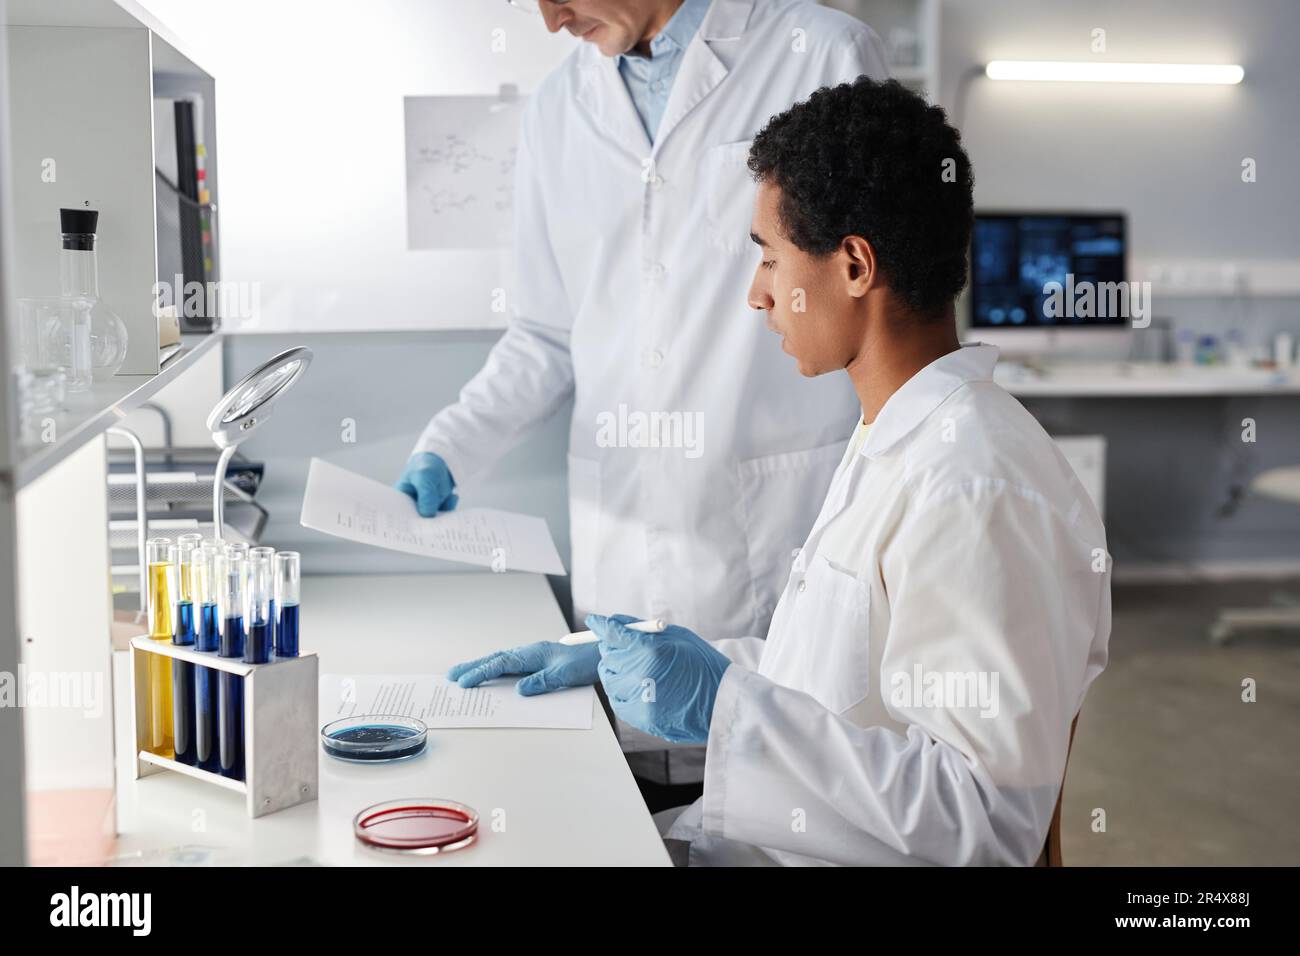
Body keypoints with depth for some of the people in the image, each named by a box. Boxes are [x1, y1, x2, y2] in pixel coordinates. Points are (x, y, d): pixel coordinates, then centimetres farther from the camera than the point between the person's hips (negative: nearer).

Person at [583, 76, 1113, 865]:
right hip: (775, 832, 8)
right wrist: (637, 658, 13)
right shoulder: (891, 443, 10)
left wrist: (726, 706, -24)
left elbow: (990, 820, -24)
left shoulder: (976, 491, -22)